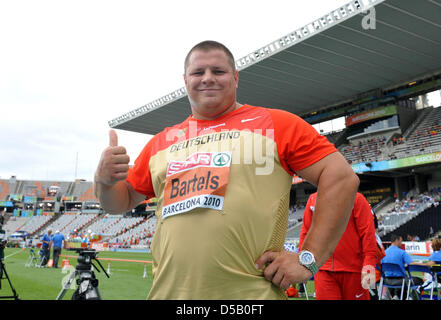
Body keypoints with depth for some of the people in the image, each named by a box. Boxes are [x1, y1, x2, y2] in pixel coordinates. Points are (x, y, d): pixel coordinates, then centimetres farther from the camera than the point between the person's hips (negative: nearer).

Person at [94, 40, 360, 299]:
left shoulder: (276, 123, 1)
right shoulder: (161, 142, 13)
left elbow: (342, 177, -4)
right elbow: (122, 201, 21)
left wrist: (308, 260, -10)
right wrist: (104, 180, -3)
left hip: (252, 293, -3)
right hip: (167, 292, 4)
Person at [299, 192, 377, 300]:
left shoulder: (356, 198, 0)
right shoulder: (313, 199, 10)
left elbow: (368, 233, -6)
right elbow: (305, 232, 12)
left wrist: (369, 266, -14)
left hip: (353, 270, -2)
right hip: (323, 270, 2)